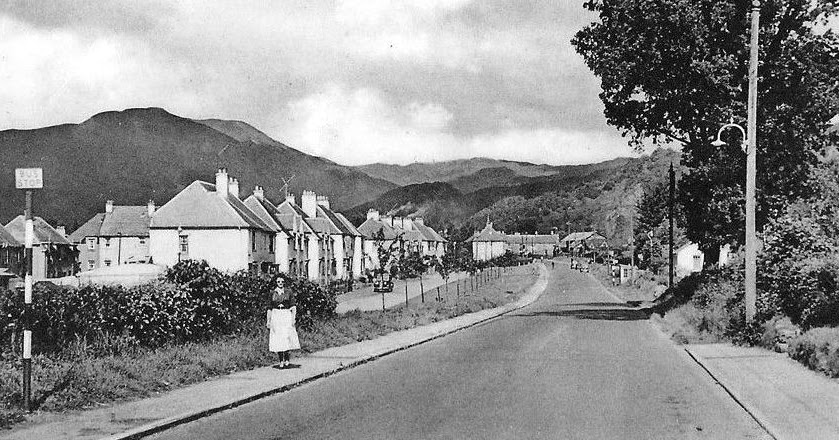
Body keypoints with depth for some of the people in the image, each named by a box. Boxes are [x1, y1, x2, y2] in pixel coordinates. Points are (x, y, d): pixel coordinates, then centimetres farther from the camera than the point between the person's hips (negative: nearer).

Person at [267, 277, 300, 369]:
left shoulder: (288, 294, 4)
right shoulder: (273, 294, 9)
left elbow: (293, 308, 3)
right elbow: (270, 309, 12)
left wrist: (293, 318, -8)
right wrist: (268, 321, 9)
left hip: (286, 317, -2)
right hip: (276, 317, 2)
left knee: (287, 338, -11)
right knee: (277, 340, -2)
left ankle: (287, 358, 4)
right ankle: (281, 361, 5)